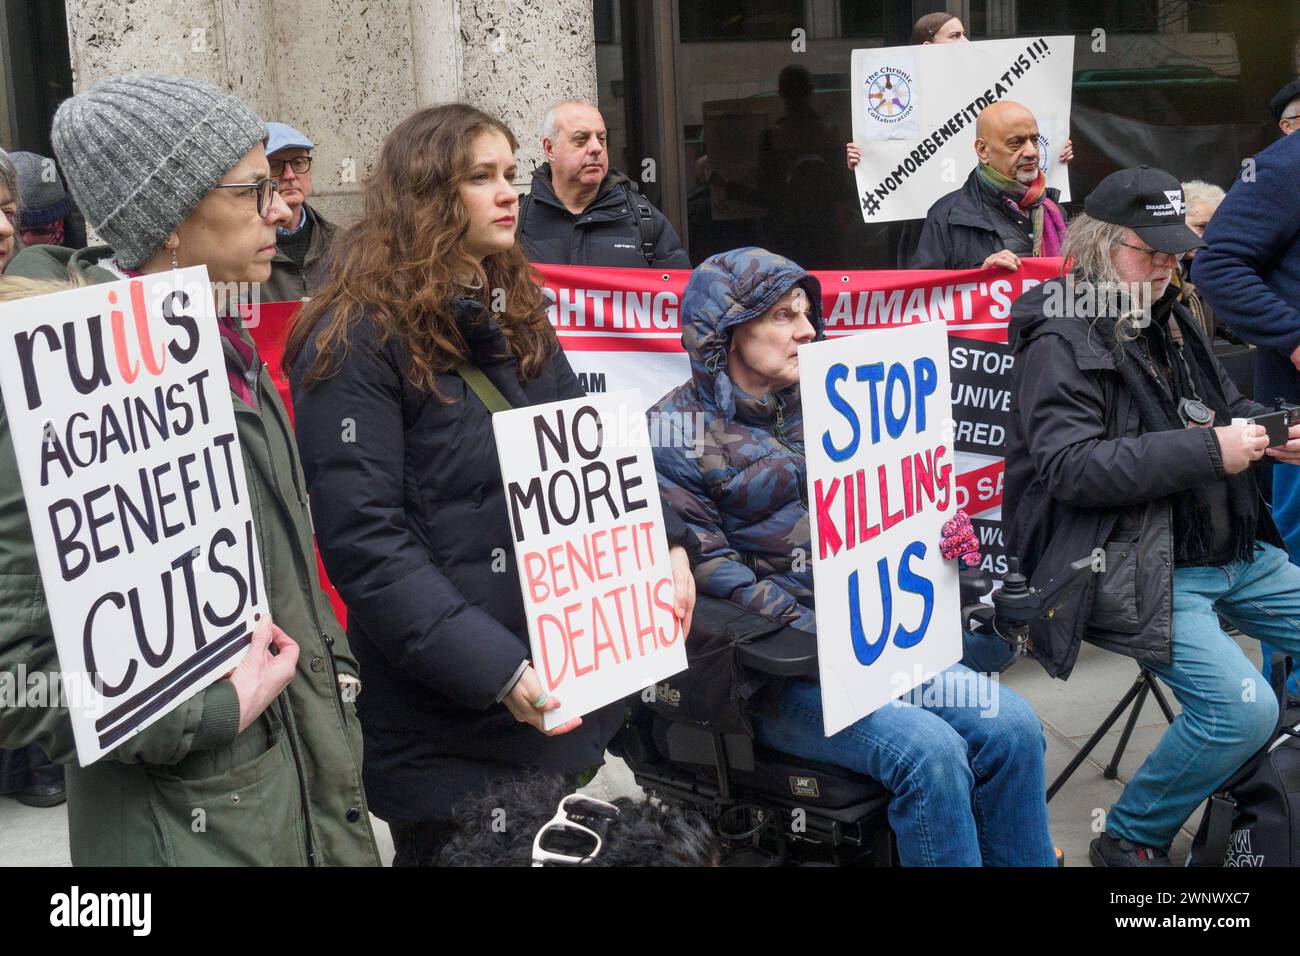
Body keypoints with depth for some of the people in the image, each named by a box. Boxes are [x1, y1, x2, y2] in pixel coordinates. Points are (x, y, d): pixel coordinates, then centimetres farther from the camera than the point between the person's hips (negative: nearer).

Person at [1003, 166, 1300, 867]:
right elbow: (1071, 467, -22)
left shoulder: (1169, 321, 15)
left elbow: (1226, 403, 29)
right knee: (1241, 705, -23)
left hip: (1232, 551, 9)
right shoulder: (1061, 343, -10)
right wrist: (1208, 451, -22)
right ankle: (1130, 840, -1)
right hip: (1134, 566, -9)